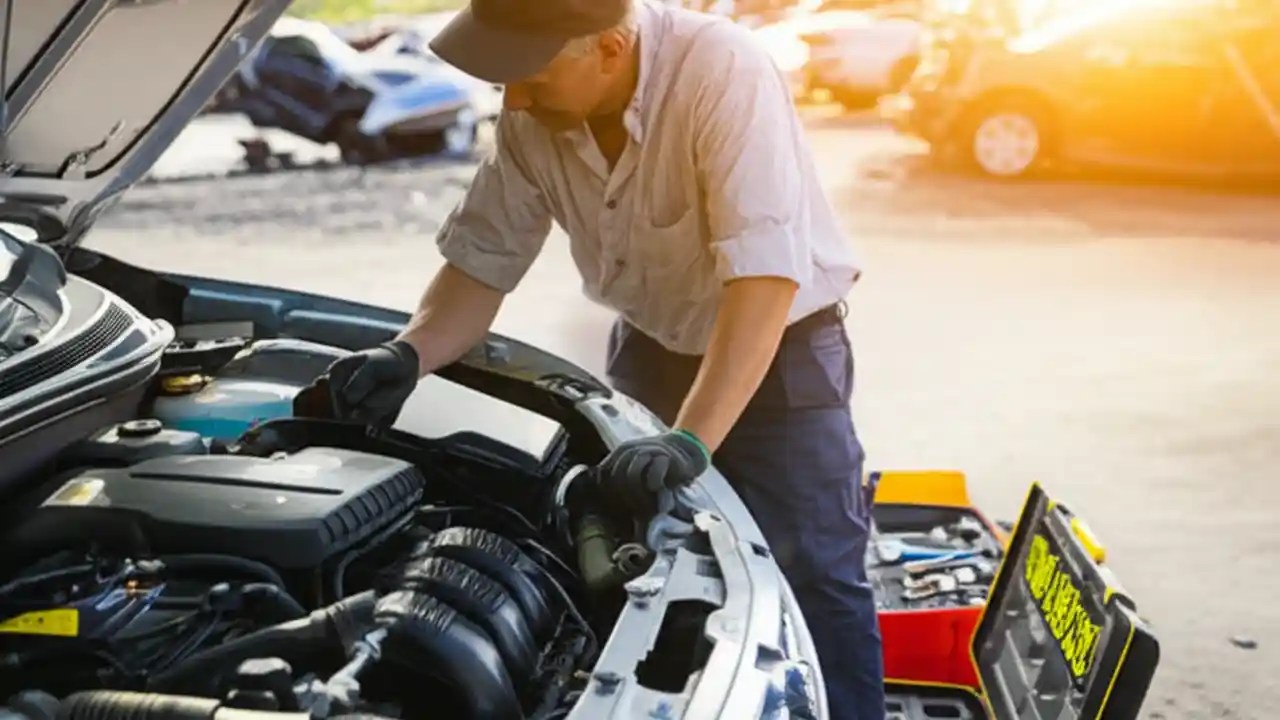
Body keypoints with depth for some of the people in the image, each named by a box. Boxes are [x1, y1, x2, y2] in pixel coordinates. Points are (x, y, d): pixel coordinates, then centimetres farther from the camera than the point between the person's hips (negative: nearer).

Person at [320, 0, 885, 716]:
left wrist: (691, 441, -44)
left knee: (814, 574, -6)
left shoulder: (723, 74, -33)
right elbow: (482, 259, -5)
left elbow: (765, 279, -38)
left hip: (782, 342, -5)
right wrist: (410, 355, -24)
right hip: (652, 342, 5)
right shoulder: (532, 118, -15)